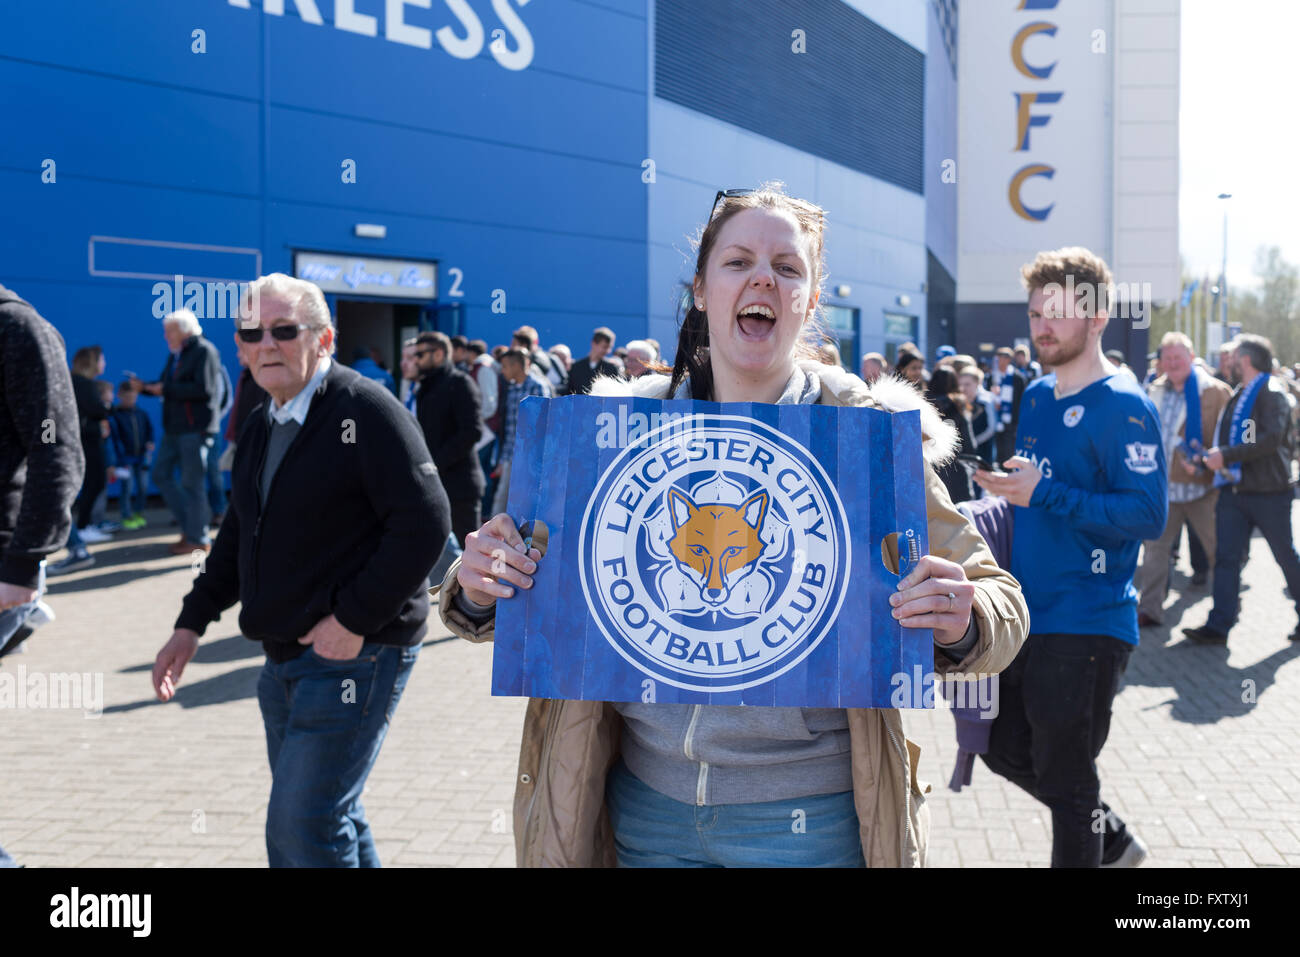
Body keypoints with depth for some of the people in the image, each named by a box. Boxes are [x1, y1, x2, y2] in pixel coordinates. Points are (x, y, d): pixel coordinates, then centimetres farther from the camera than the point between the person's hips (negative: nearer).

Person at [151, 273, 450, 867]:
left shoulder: (366, 410, -14)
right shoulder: (261, 427, 13)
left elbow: (424, 523, -21)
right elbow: (239, 535, 24)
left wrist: (355, 619, -21)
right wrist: (193, 622, 18)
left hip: (354, 656, -9)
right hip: (284, 659, 9)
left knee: (303, 830, -8)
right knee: (330, 819, 18)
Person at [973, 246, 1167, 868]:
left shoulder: (1124, 408, -14)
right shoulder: (1036, 397, 11)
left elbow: (1149, 515, -22)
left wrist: (1044, 493, -25)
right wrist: (1006, 483, 4)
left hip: (1087, 624, -9)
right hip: (1028, 614, 9)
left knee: (1064, 776, 2)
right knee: (1004, 748, 19)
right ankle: (1112, 841, 38)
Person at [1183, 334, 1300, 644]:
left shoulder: (1271, 392, -11)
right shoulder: (1238, 395, 14)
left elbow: (1271, 438, -23)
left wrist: (1226, 455, -24)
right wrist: (1211, 455, 6)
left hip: (1268, 492, -7)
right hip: (1234, 489, 7)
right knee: (1226, 557, 1)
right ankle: (1218, 625, 1)